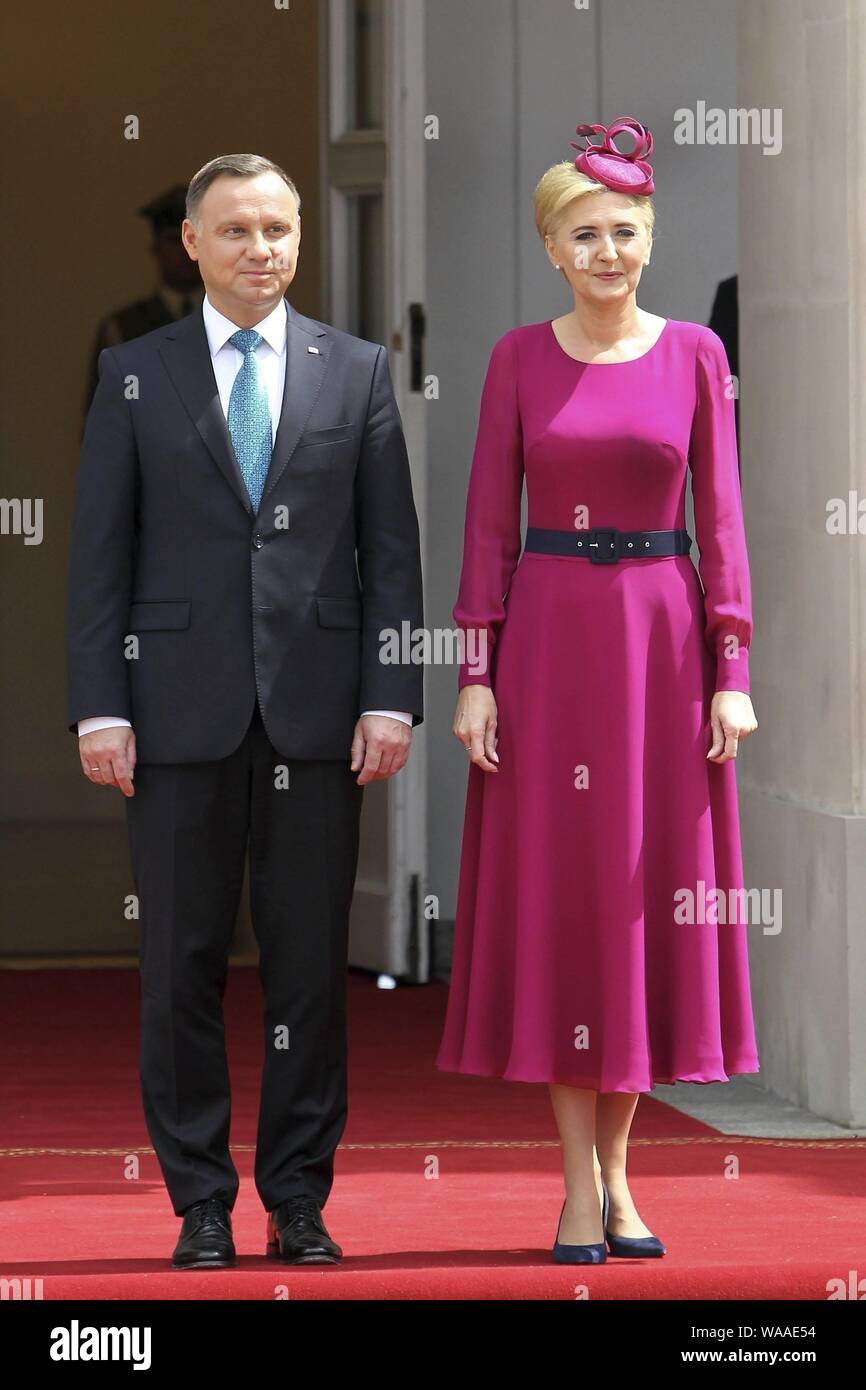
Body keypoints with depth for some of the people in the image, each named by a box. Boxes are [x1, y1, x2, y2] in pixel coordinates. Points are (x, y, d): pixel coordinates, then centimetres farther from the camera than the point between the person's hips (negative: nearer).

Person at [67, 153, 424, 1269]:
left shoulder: (357, 372, 8)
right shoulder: (135, 376, 6)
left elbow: (392, 548, 6)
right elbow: (100, 555, 3)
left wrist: (391, 697, -4)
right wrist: (99, 709, -5)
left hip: (317, 713, 1)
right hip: (182, 709, 0)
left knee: (310, 965, 3)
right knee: (183, 965, 2)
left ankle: (299, 1202, 10)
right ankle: (200, 1206, 9)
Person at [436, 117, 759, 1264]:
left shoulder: (694, 354, 3)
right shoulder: (520, 359, 2)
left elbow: (720, 515, 2)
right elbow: (488, 520, 2)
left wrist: (733, 672, -4)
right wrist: (476, 673, -5)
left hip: (663, 633, 1)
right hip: (547, 636, -1)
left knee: (650, 889, 3)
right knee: (556, 890, -1)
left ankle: (618, 1169, 15)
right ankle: (579, 1189, 5)